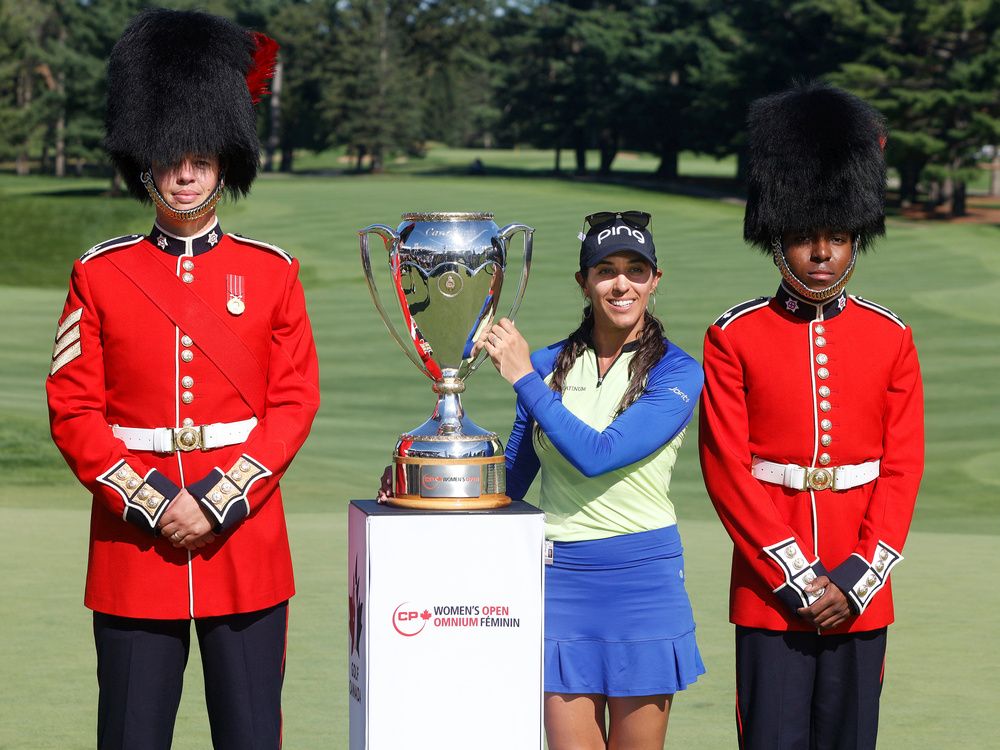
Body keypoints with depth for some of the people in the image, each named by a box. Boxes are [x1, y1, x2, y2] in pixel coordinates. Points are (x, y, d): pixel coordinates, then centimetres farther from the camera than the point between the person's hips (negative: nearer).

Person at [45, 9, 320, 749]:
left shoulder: (271, 272, 4)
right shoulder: (100, 275, 3)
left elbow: (295, 403, 0)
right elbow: (73, 411, 0)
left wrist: (217, 502, -12)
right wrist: (151, 505, -12)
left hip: (246, 549, 0)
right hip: (133, 550, 0)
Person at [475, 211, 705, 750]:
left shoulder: (676, 372, -6)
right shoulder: (550, 366, 5)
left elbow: (598, 454, -20)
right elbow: (510, 477, 14)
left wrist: (524, 377, -15)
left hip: (643, 581, -2)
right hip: (560, 579, 2)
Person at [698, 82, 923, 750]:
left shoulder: (890, 339, 5)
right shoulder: (734, 337, -1)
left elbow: (903, 469, 2)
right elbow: (728, 470, -6)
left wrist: (856, 580, -8)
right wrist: (798, 579, -11)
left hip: (860, 596, 2)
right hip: (769, 594, -2)